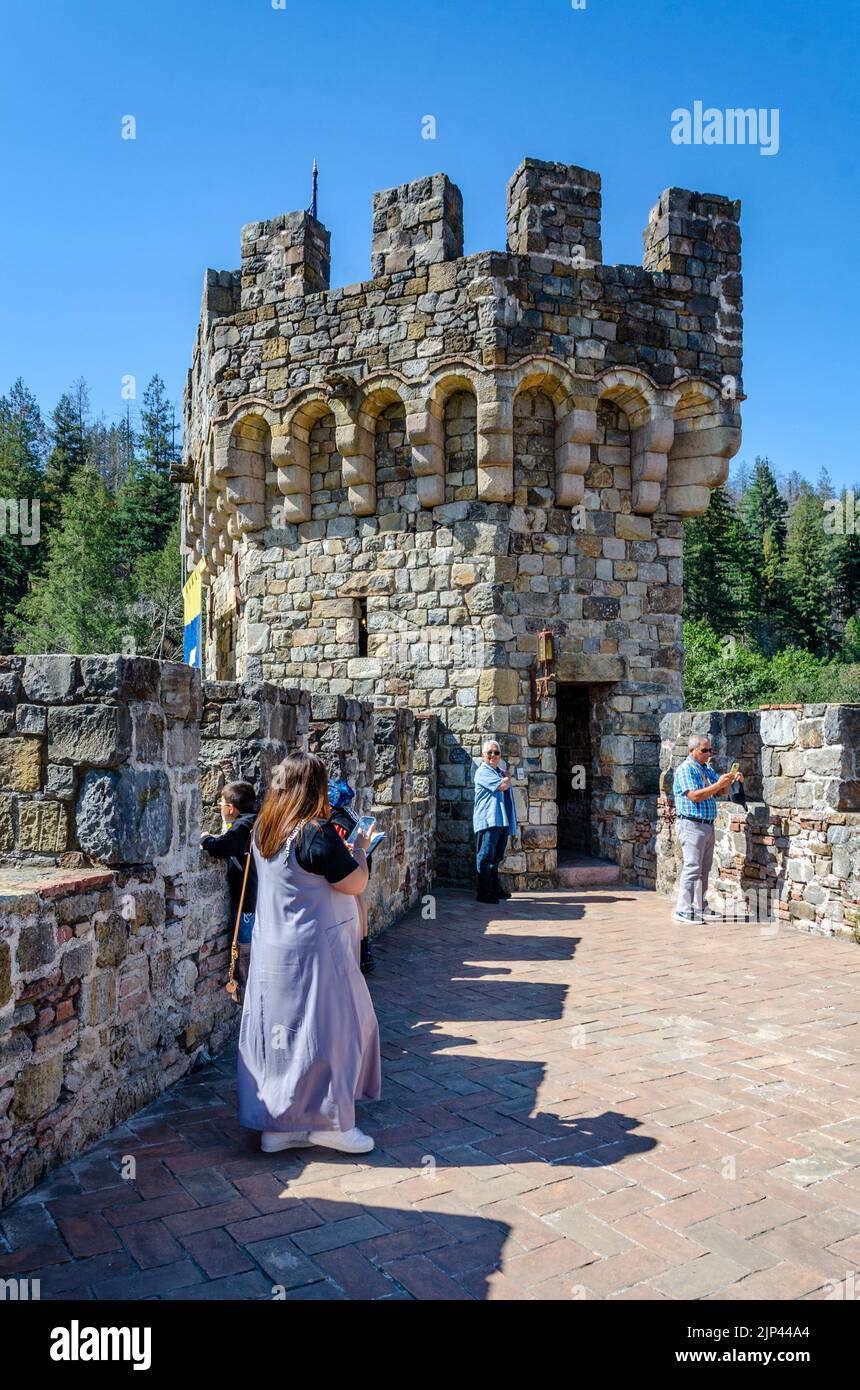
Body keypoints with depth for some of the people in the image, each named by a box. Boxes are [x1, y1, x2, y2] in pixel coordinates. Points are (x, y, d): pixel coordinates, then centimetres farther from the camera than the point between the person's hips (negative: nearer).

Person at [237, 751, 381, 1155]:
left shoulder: (263, 830, 4)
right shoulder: (316, 834, -21)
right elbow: (355, 884, -13)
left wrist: (341, 849, 16)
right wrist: (360, 848, 3)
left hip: (272, 949, 8)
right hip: (314, 950, -8)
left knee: (279, 1030, 14)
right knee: (327, 1027, 5)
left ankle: (276, 1123, 22)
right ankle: (330, 1120, 14)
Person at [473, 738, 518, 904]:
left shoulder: (501, 772, 22)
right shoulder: (482, 772, -7)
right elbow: (502, 785, -16)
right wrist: (507, 776, 2)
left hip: (502, 821, 8)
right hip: (488, 821, -8)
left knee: (496, 858, 15)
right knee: (485, 857, -8)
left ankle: (495, 889, 23)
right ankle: (484, 893, -6)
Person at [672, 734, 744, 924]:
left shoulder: (707, 768, 16)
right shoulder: (685, 769, -10)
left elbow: (720, 792, 15)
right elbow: (694, 796, -21)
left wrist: (732, 781, -3)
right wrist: (718, 784, -22)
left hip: (707, 825, 9)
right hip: (691, 824, -9)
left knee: (704, 869, 12)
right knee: (692, 868, -10)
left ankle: (700, 907, 18)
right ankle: (683, 910, -7)